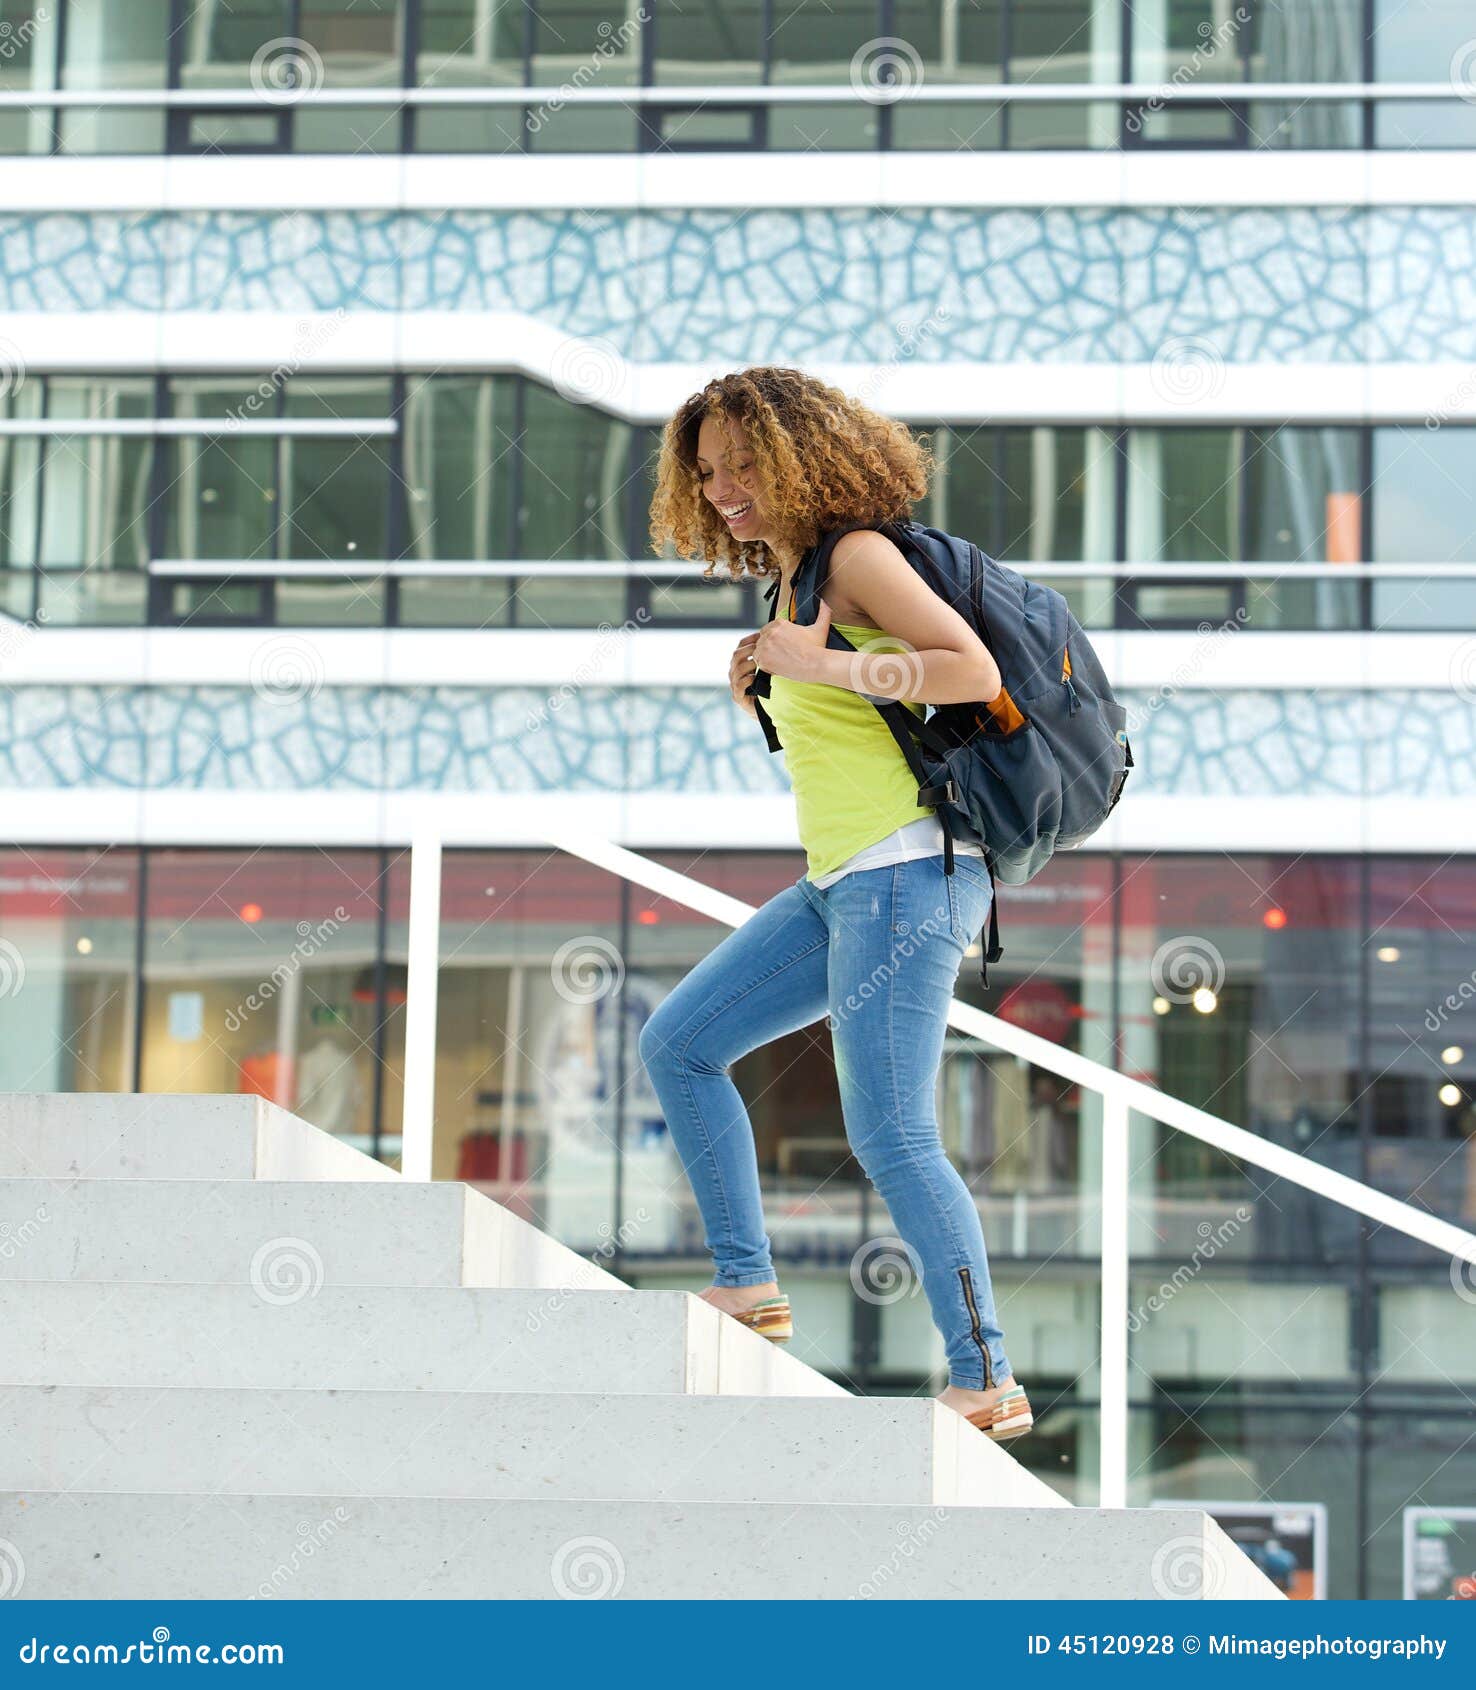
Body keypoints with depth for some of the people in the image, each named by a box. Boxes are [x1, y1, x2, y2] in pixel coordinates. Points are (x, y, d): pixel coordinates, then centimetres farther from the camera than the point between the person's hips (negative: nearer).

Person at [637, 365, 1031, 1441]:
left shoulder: (860, 555, -8)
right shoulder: (796, 579, 19)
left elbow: (976, 673, -19)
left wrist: (821, 665, -18)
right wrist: (761, 695, 10)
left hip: (906, 868, -10)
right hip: (844, 881, 10)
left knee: (891, 1135, -12)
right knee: (679, 1044, 10)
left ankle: (987, 1381, -8)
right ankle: (748, 1290, 12)